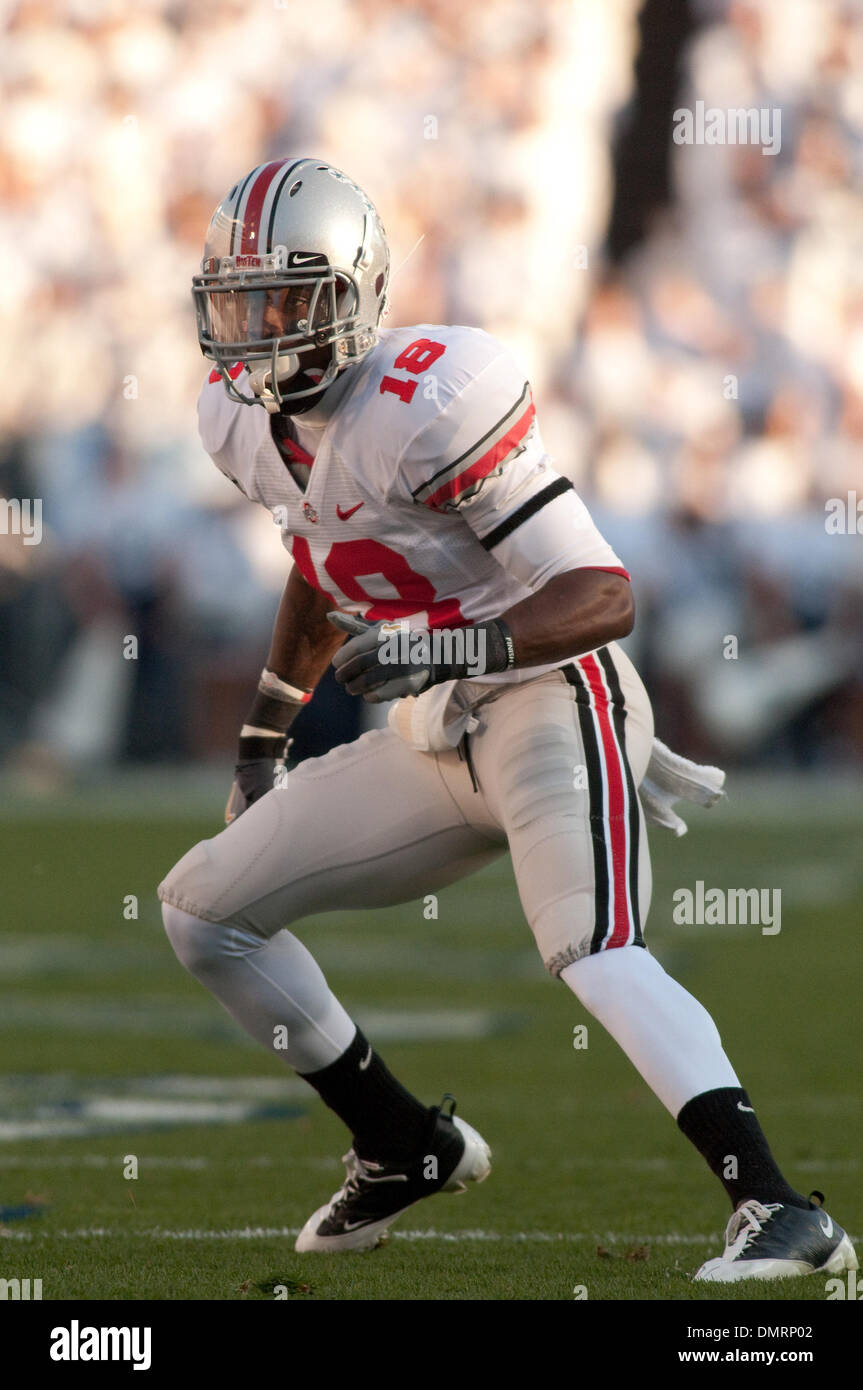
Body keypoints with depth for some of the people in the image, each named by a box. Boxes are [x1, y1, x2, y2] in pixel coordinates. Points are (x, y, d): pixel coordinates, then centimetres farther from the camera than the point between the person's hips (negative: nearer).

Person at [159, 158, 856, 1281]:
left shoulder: (428, 405, -24)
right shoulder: (241, 420, 2)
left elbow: (603, 597, -25)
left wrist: (446, 643, -39)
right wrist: (264, 737, 27)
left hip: (553, 707, -9)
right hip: (429, 742, 9)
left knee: (597, 958, -31)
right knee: (203, 907, 10)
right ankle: (408, 1147, 22)